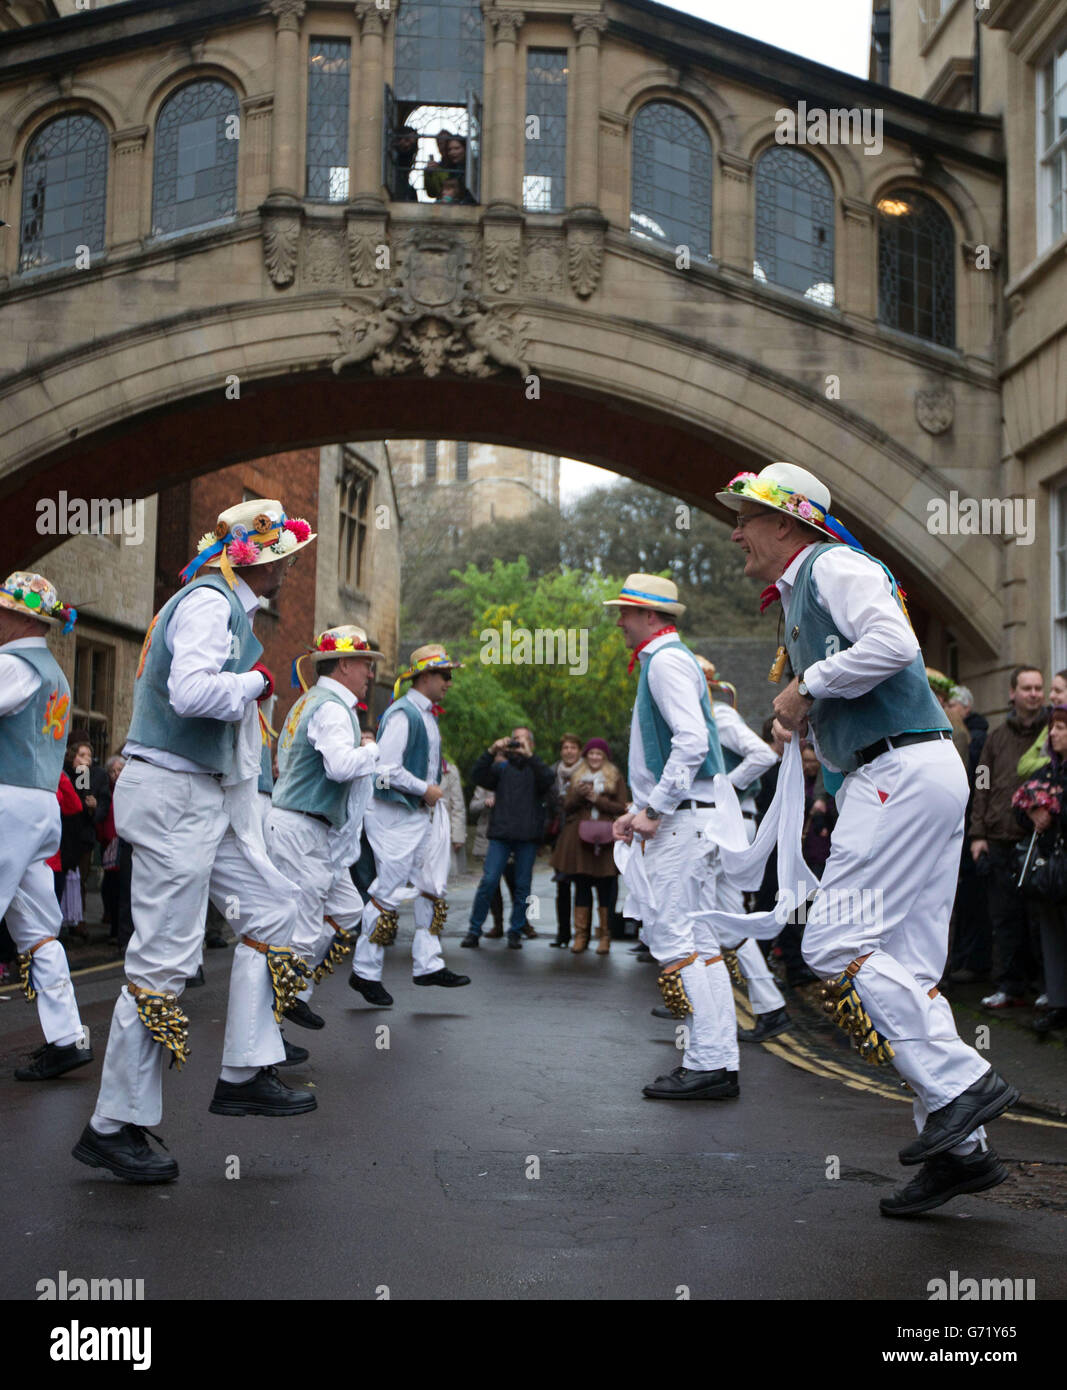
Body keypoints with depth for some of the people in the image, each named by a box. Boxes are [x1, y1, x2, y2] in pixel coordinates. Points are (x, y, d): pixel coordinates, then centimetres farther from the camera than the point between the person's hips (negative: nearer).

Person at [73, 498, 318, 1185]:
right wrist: (256, 682, -14)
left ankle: (244, 1075, 15)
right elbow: (192, 691, -29)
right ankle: (113, 1128, 3)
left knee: (273, 907, 11)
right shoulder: (208, 601, -14)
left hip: (210, 797, 11)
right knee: (165, 956, -6)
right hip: (174, 794, -11)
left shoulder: (230, 607, 17)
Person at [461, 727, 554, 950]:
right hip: (501, 834, 0)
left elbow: (547, 779, -10)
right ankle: (474, 930, 0)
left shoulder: (535, 768, 12)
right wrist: (491, 752, -12)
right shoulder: (501, 768, 15)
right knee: (488, 881, -8)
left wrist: (528, 755, -18)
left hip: (528, 835, 0)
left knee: (522, 886, 2)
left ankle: (515, 932, 13)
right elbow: (477, 777, -1)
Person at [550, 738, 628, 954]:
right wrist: (578, 795, -9)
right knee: (581, 886, 2)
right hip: (579, 839, 2)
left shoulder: (615, 778, 9)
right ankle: (580, 936, 7)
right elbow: (567, 806, 11)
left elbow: (622, 807, 0)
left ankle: (605, 937, 3)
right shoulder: (576, 777, 16)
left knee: (606, 888, -3)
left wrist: (597, 800, -10)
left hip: (605, 839, -2)